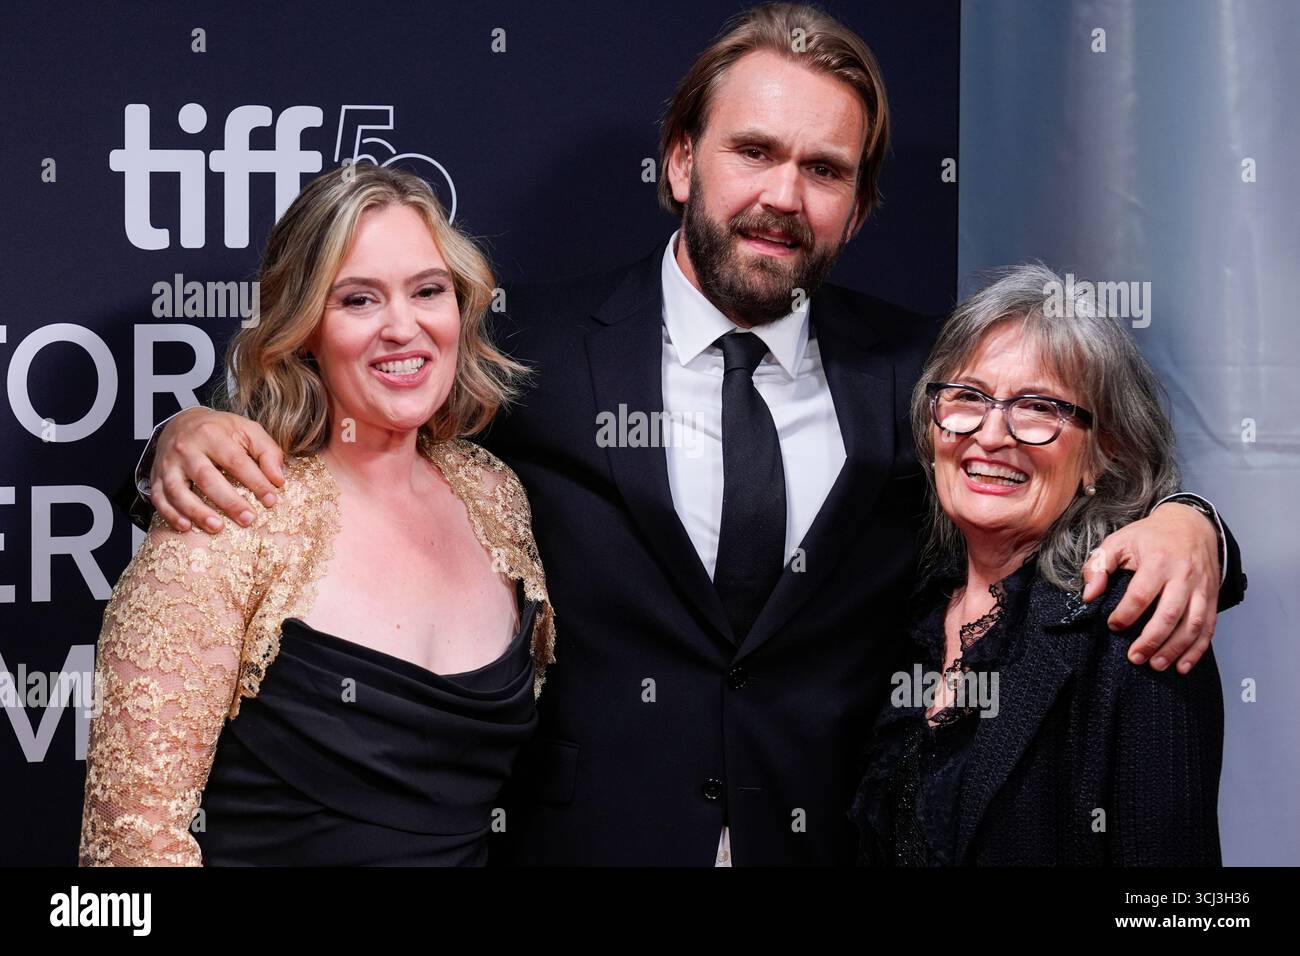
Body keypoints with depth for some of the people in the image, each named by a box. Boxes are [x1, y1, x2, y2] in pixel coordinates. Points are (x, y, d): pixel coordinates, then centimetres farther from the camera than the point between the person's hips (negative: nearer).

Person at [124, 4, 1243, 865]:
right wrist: (198, 438, -16)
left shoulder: (914, 372, 3)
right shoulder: (543, 347, -2)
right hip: (585, 837, -1)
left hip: (833, 841, 2)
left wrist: (1180, 527, -14)